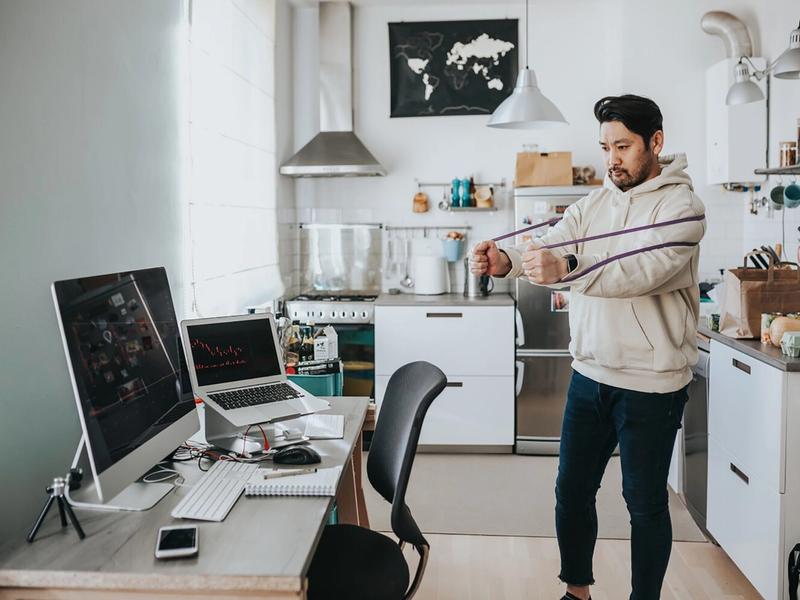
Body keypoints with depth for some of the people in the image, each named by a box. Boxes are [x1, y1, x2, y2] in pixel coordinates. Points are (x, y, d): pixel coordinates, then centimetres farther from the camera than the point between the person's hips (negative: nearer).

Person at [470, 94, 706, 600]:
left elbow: (647, 270, -29)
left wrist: (566, 268, -43)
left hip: (650, 383, -6)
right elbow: (549, 247, -6)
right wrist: (506, 261, -28)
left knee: (646, 502, 9)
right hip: (590, 374, 6)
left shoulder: (681, 206, -12)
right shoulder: (594, 203, 7)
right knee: (572, 490, 15)